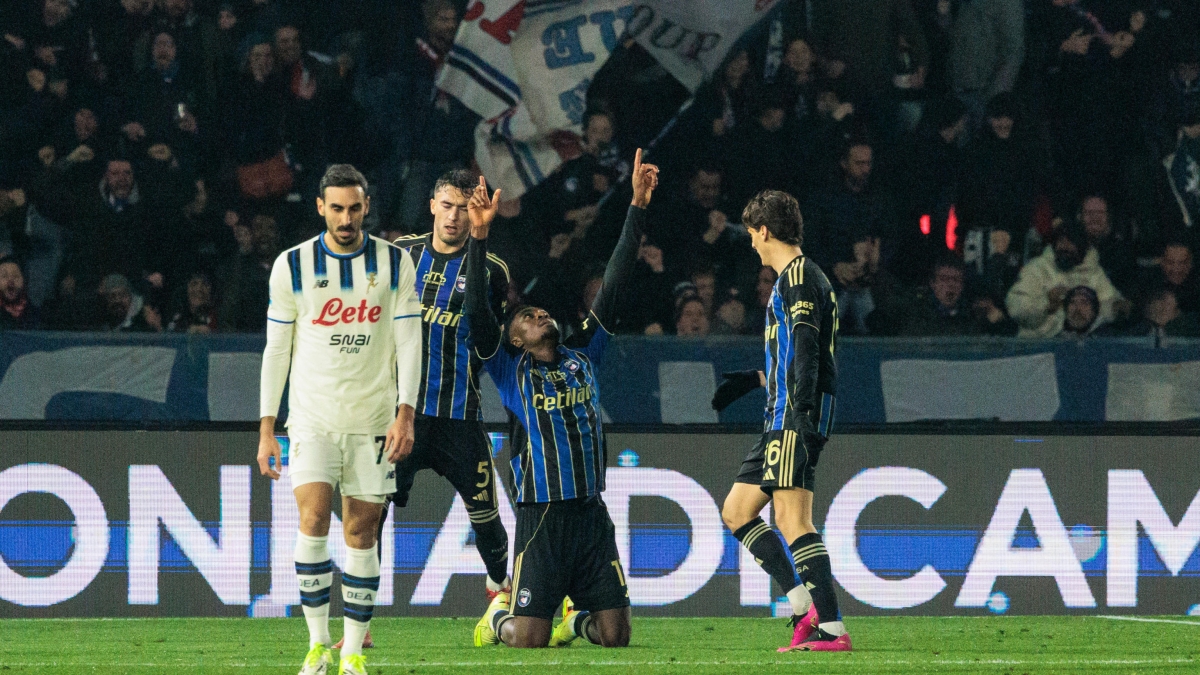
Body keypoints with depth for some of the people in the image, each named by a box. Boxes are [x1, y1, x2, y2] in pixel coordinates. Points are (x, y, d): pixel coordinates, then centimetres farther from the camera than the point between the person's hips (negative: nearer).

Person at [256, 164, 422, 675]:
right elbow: (276, 349, 5)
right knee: (313, 518, -16)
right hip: (312, 416, -1)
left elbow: (409, 344, 2)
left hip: (373, 419, 1)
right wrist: (266, 429, 2)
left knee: (361, 532, 2)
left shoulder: (395, 264, 2)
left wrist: (404, 415, -9)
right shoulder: (293, 265, 1)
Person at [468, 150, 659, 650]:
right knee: (528, 639, -7)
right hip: (541, 516, -4)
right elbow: (477, 313, -10)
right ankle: (499, 615, 28)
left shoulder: (583, 358, 14)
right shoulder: (510, 370, 3)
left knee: (615, 635, 0)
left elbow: (614, 287, 12)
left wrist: (638, 207, 8)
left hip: (593, 515, 4)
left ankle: (579, 617, 34)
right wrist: (478, 235, -19)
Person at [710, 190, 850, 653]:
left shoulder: (799, 276, -9)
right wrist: (755, 380, 40)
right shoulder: (795, 278, 22)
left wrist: (800, 414, -27)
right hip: (781, 422, 11)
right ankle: (805, 605, 4)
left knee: (792, 519, -15)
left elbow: (807, 350, -20)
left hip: (794, 419, -11)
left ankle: (832, 628, -19)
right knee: (737, 511, 11)